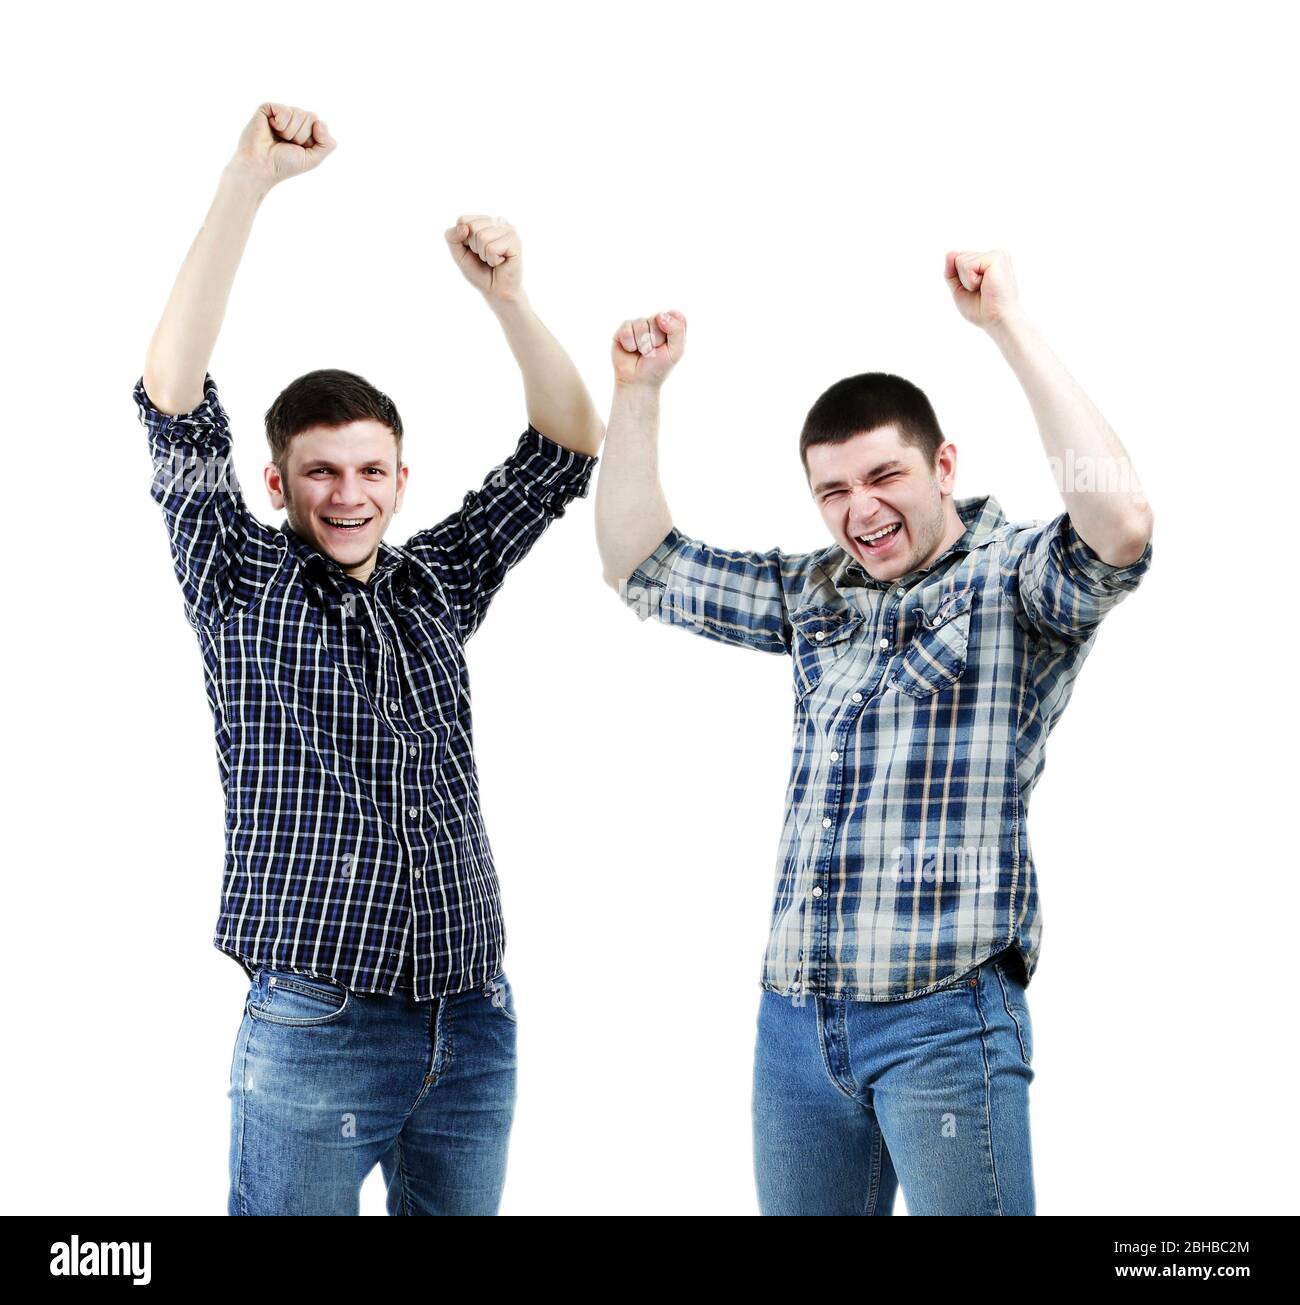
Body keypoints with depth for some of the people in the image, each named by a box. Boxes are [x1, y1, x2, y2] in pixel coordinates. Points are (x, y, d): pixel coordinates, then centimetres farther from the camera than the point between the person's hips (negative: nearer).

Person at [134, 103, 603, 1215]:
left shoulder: (435, 584, 11)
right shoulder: (244, 586, 0)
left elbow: (567, 449, 10)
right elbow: (176, 408, -12)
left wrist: (505, 293, -5)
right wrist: (249, 181, -18)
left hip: (474, 1027, 4)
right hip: (316, 1029, -4)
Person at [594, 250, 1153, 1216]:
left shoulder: (1016, 577, -4)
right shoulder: (812, 594, 14)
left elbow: (1123, 523, -26)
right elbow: (639, 565, 20)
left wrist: (1010, 328, -25)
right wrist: (639, 390, 8)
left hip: (943, 1016, -6)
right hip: (796, 1016, 6)